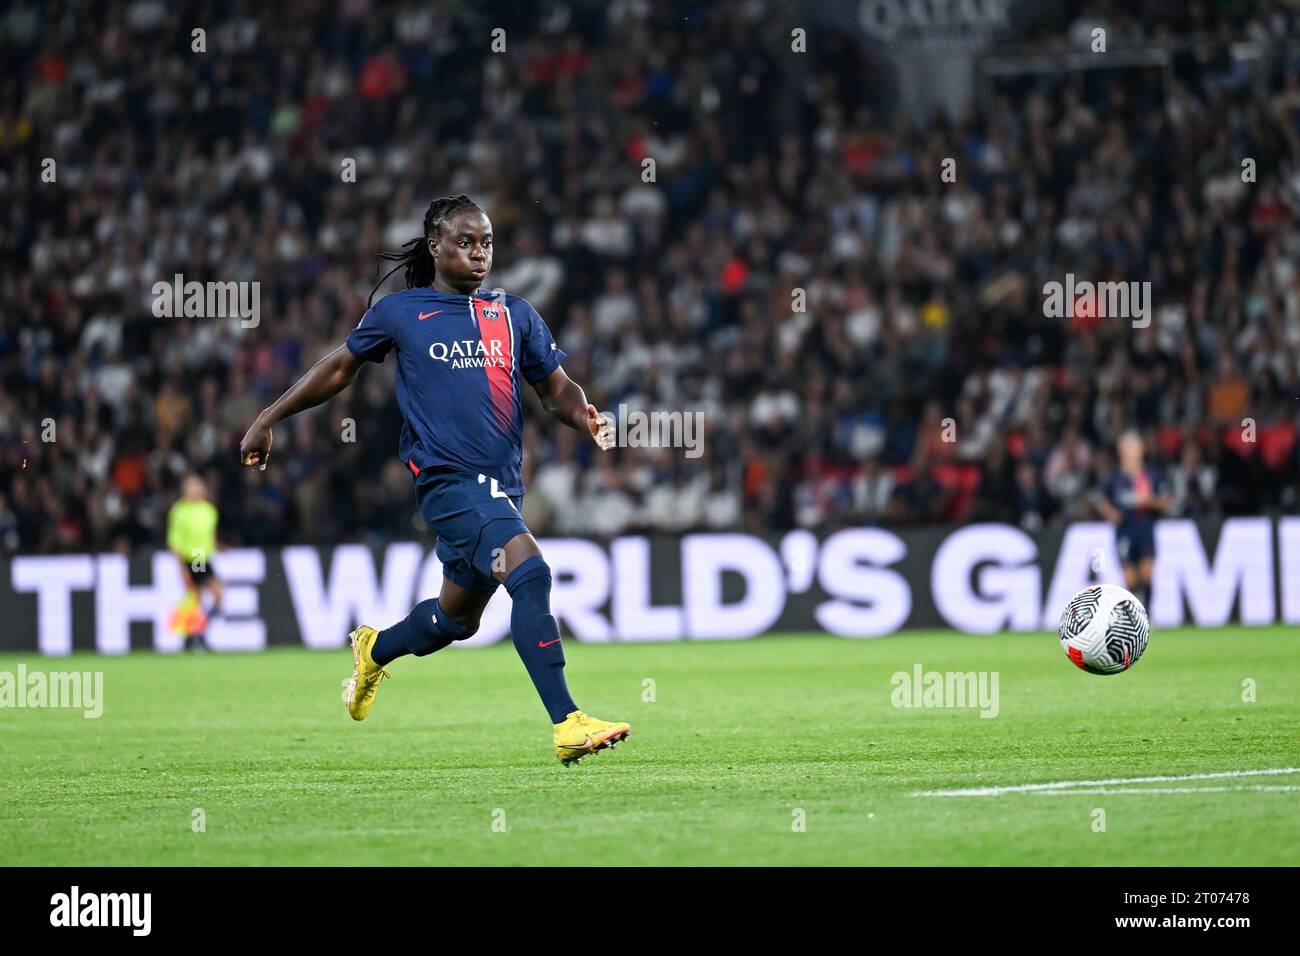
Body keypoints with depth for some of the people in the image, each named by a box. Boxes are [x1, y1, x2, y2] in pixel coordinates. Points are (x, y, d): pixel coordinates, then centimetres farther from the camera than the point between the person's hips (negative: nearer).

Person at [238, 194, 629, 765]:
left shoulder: (515, 315, 12)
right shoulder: (399, 312, 4)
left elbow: (555, 390, 14)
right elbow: (340, 369, 16)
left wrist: (586, 418, -9)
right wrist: (268, 421, 19)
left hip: (503, 484, 6)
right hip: (447, 478, -6)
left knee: (458, 617, 18)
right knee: (530, 571, -27)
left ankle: (374, 651, 51)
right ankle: (566, 724, -31)